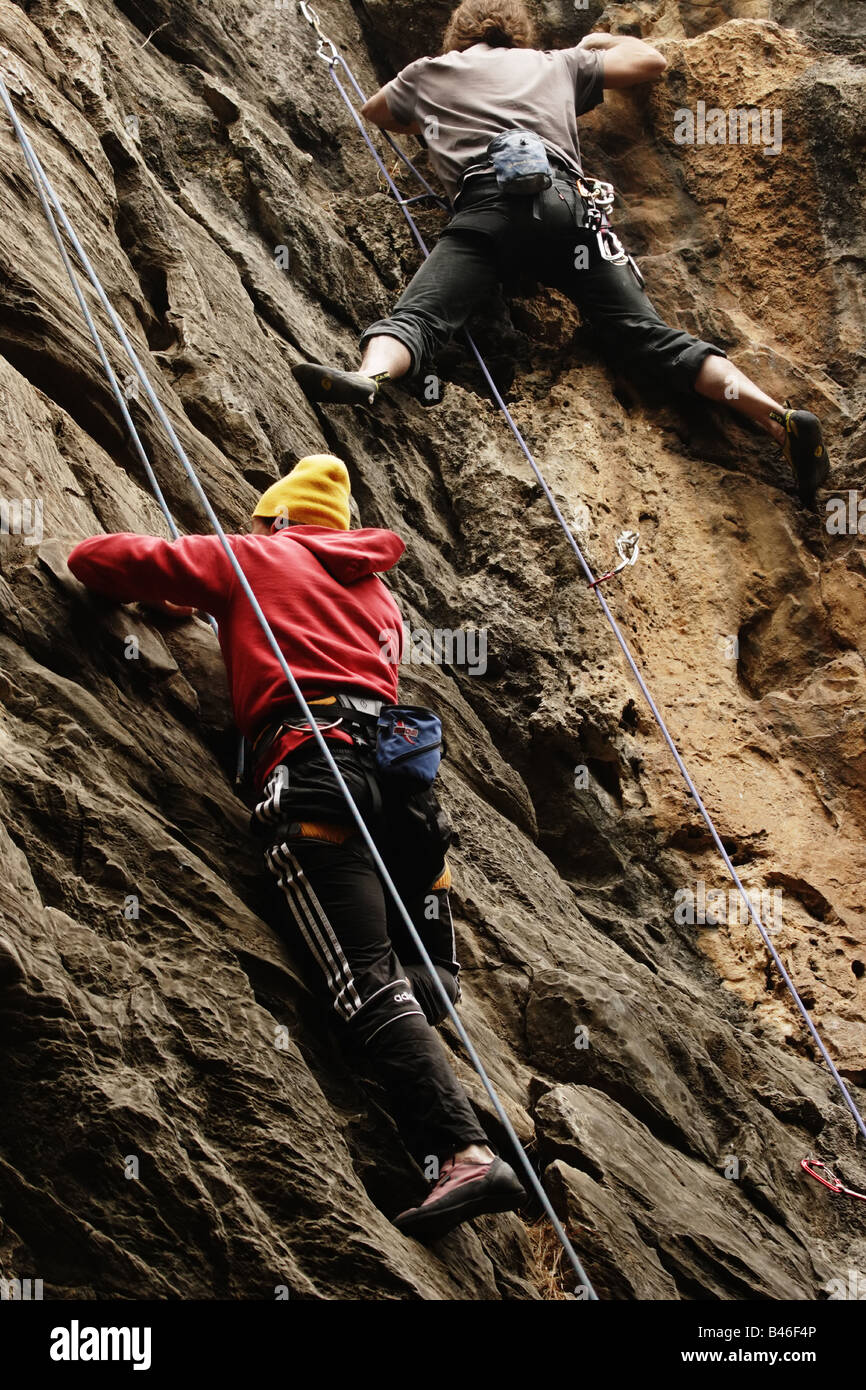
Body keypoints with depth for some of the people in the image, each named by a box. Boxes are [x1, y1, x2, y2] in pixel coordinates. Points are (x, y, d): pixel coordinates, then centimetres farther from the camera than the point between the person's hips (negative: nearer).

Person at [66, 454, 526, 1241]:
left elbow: (94, 560, 16)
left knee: (373, 984, -17)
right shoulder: (378, 594, 33)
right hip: (399, 765, 6)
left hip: (312, 763, -6)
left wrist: (171, 592, 37)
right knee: (428, 980, 6)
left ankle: (465, 1155, -31)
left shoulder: (253, 556, 19)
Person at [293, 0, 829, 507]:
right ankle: (778, 416, -23)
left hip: (489, 201, -2)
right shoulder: (556, 63, 33)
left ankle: (369, 378, -53)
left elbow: (376, 112, 50)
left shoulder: (428, 73, 30)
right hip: (567, 201, 2)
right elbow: (652, 60, 44)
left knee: (419, 315, -18)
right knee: (648, 336, -7)